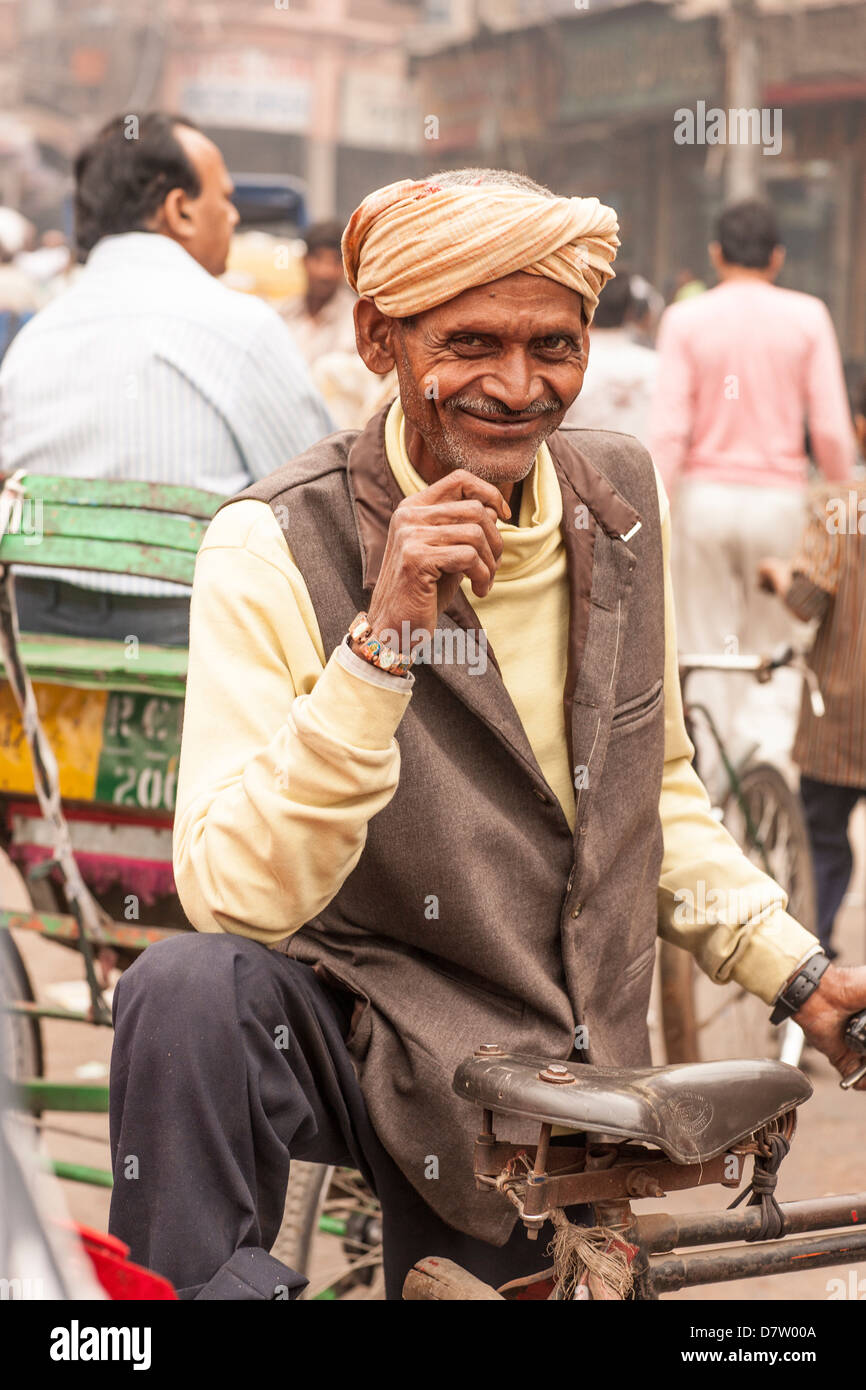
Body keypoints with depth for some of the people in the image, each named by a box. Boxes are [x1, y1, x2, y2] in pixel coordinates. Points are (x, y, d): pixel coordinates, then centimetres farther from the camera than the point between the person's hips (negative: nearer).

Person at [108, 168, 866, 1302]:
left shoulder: (623, 499, 2)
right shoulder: (276, 548, -16)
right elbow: (234, 898, -27)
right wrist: (380, 643, -35)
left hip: (561, 1102, 5)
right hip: (349, 1030, -5)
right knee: (188, 993, -34)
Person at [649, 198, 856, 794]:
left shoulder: (685, 319, -1)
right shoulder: (807, 317, -1)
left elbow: (669, 427, -8)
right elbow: (831, 429, -4)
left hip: (706, 497, 1)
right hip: (780, 499, 0)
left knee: (707, 653, 9)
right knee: (776, 654, 9)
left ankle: (705, 785, 13)